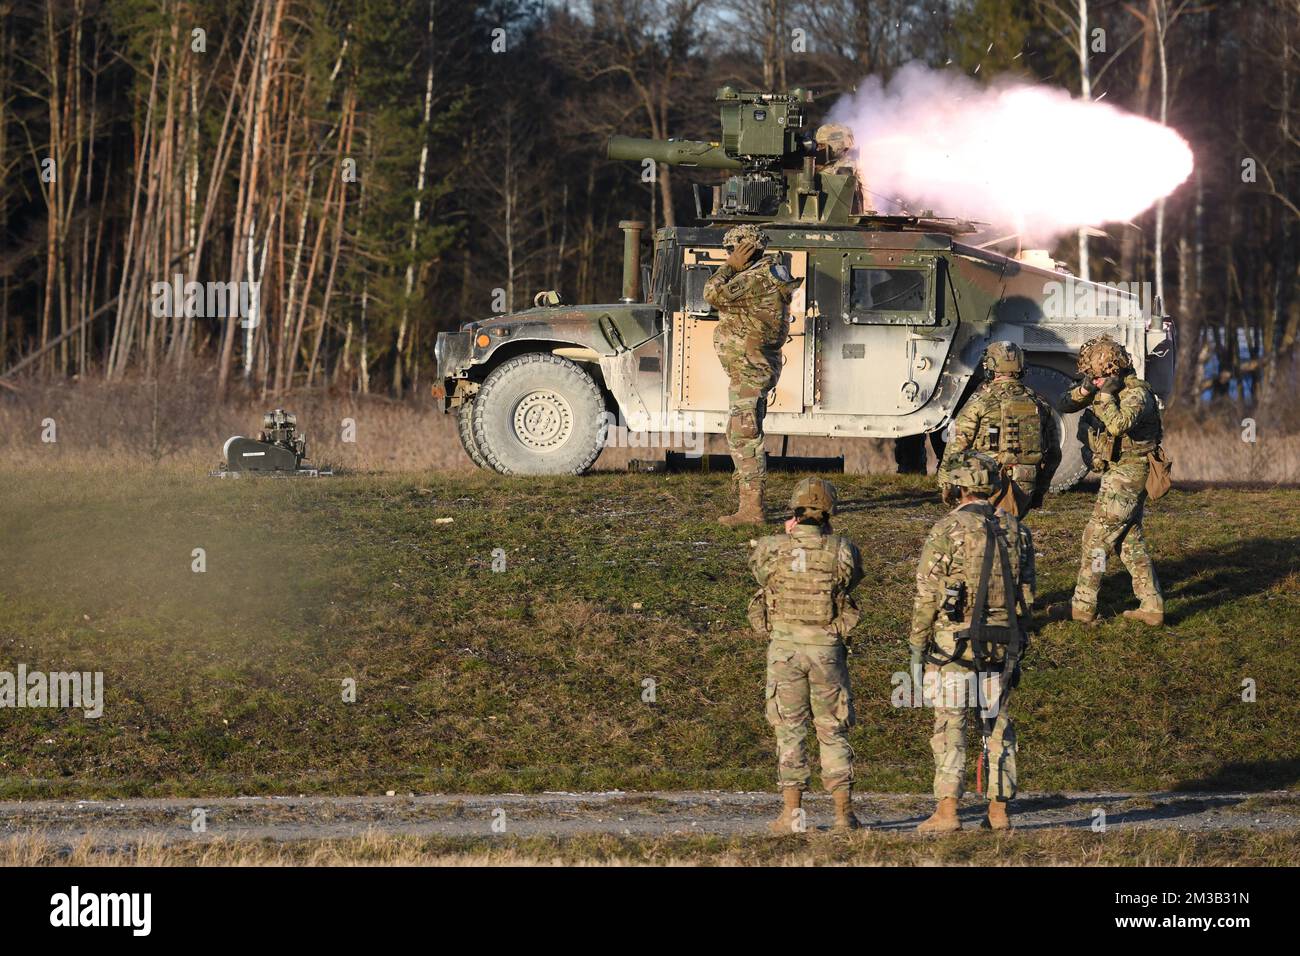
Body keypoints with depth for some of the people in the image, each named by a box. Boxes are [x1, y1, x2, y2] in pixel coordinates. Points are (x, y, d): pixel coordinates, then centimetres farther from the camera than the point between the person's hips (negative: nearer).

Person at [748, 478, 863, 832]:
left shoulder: (772, 550, -7)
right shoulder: (842, 551, -7)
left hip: (785, 647, 0)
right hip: (828, 648, 1)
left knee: (790, 730, 7)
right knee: (833, 731, 9)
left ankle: (792, 812, 3)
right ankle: (844, 811, 6)